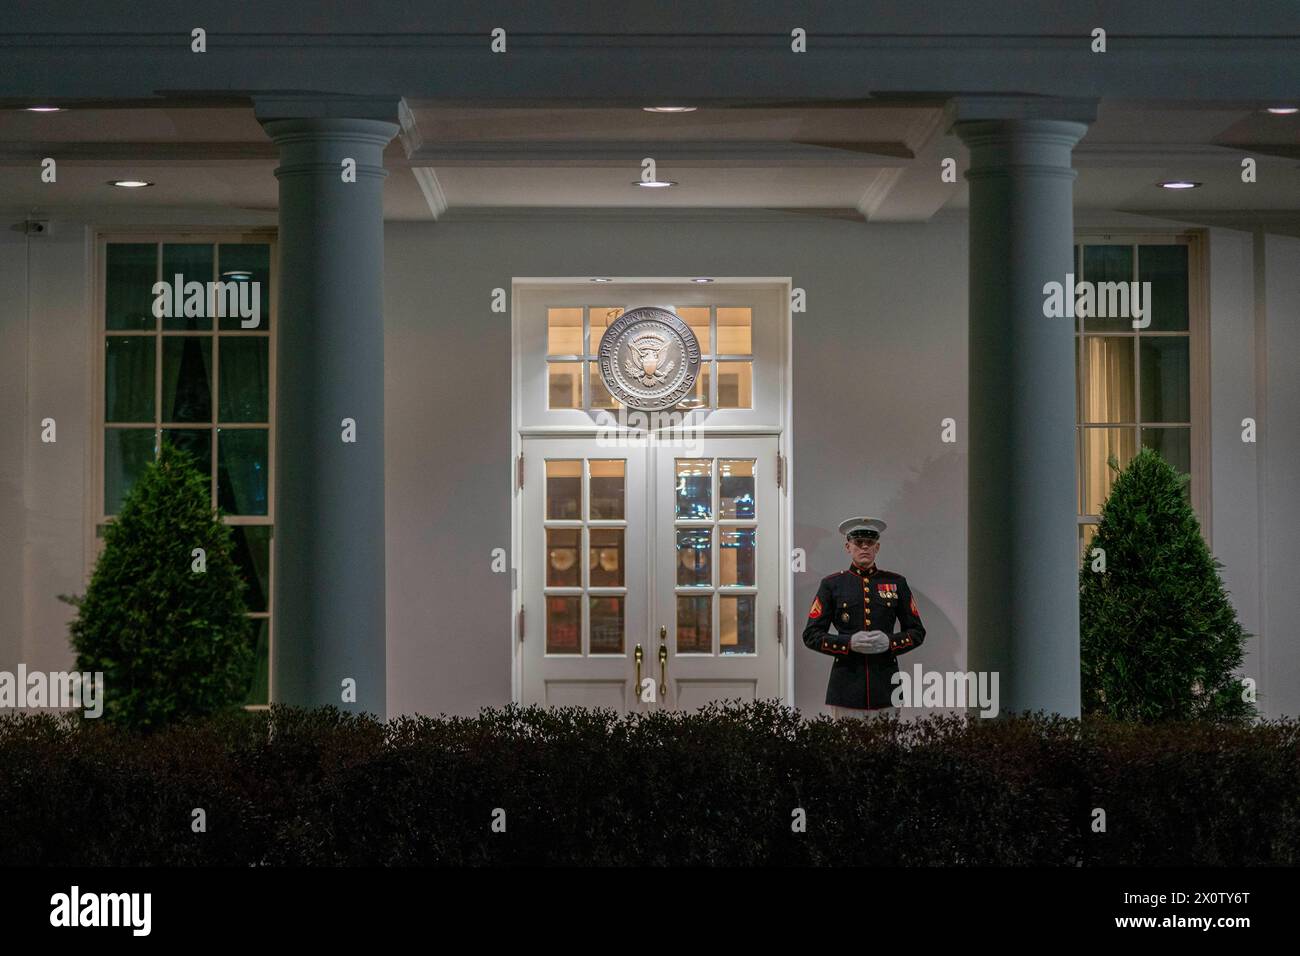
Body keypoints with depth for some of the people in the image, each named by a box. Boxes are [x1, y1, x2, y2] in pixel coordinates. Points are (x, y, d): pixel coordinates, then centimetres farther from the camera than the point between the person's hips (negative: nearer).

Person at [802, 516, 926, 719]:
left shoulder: (896, 583, 9)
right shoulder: (831, 584, 5)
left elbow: (917, 632, 11)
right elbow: (811, 635, 2)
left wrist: (889, 642, -9)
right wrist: (850, 643, -14)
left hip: (885, 686, 1)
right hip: (847, 688, -1)